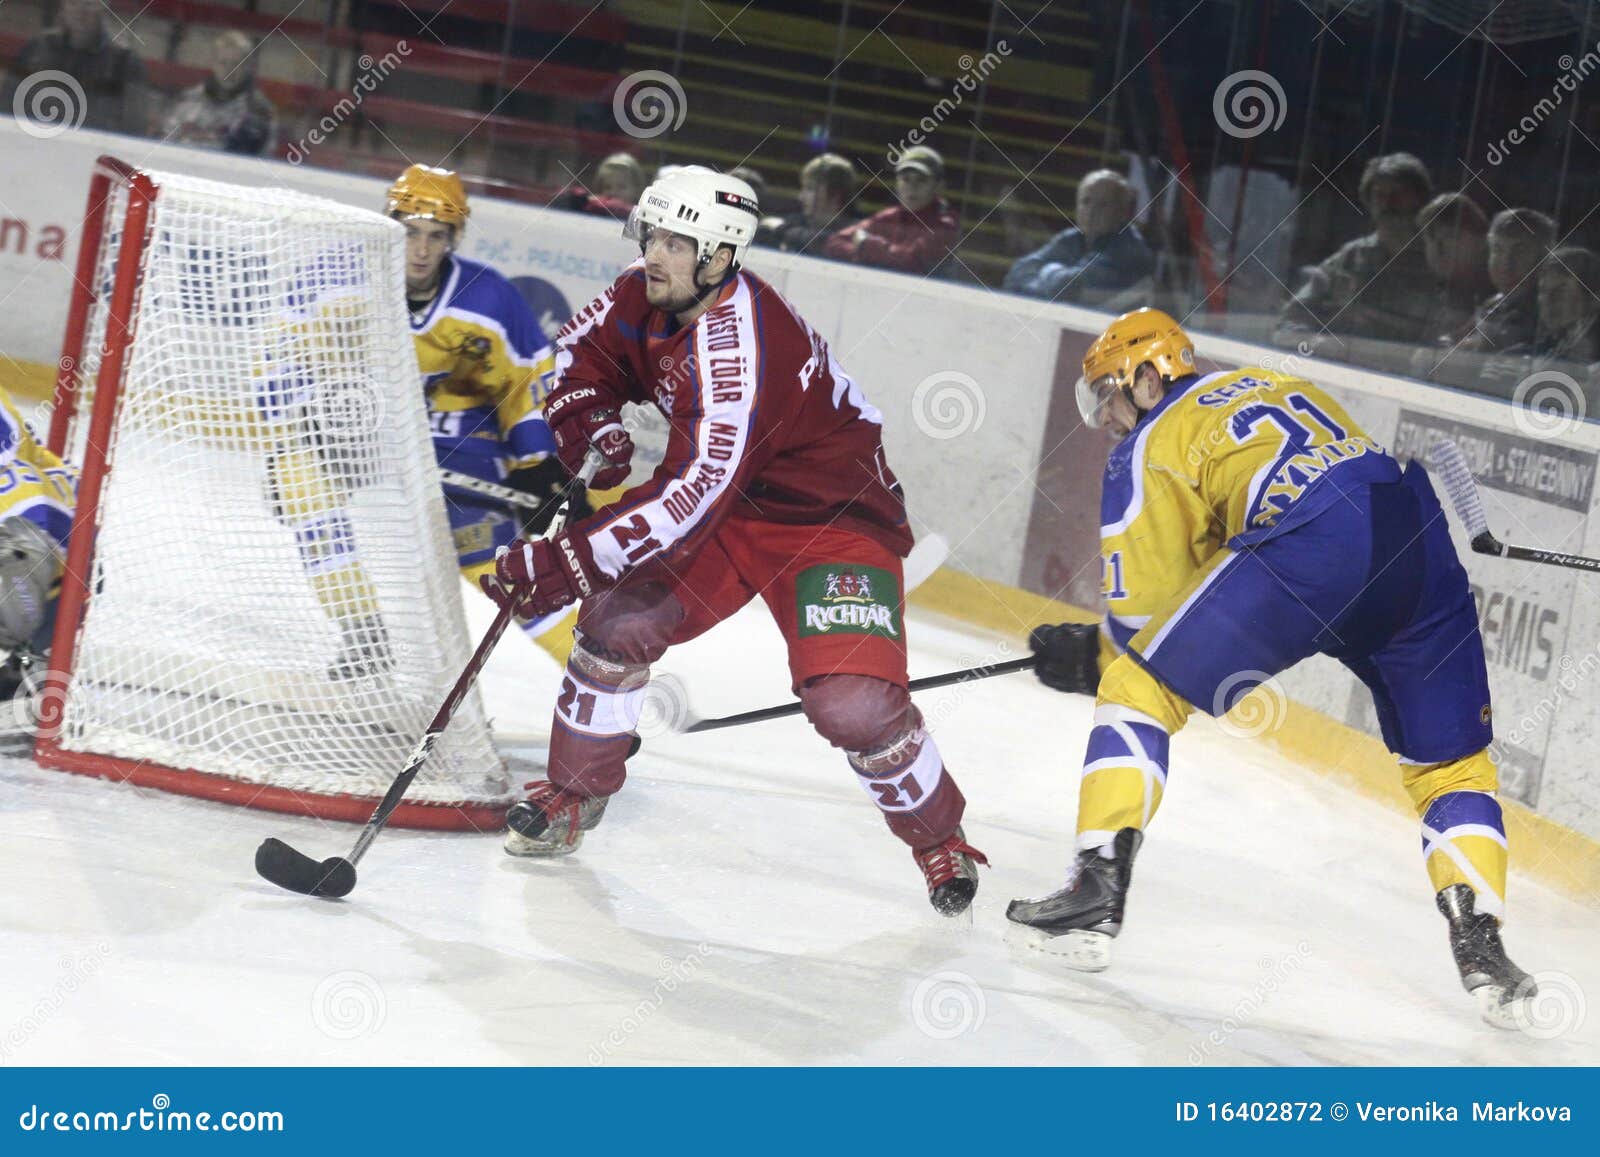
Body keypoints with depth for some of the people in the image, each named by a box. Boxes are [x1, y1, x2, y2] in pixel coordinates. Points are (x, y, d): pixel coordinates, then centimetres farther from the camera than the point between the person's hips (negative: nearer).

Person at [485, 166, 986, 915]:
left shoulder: (738, 347, -34)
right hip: (726, 509, 8)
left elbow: (690, 498, -38)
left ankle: (942, 844, 4)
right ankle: (573, 798, 11)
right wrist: (588, 422, -9)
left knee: (852, 701, -22)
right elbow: (582, 349, 13)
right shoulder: (648, 297, -8)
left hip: (835, 515, -8)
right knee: (620, 615, -9)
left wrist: (568, 562, -38)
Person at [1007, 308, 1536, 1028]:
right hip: (1421, 546, 6)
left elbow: (1143, 609, 12)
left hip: (1309, 549, -6)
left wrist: (1090, 657, 32)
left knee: (1137, 688, 9)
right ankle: (1481, 950, 8)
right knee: (1451, 765, 22)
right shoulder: (1273, 384, 33)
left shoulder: (1148, 449, 14)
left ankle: (1096, 896, 0)